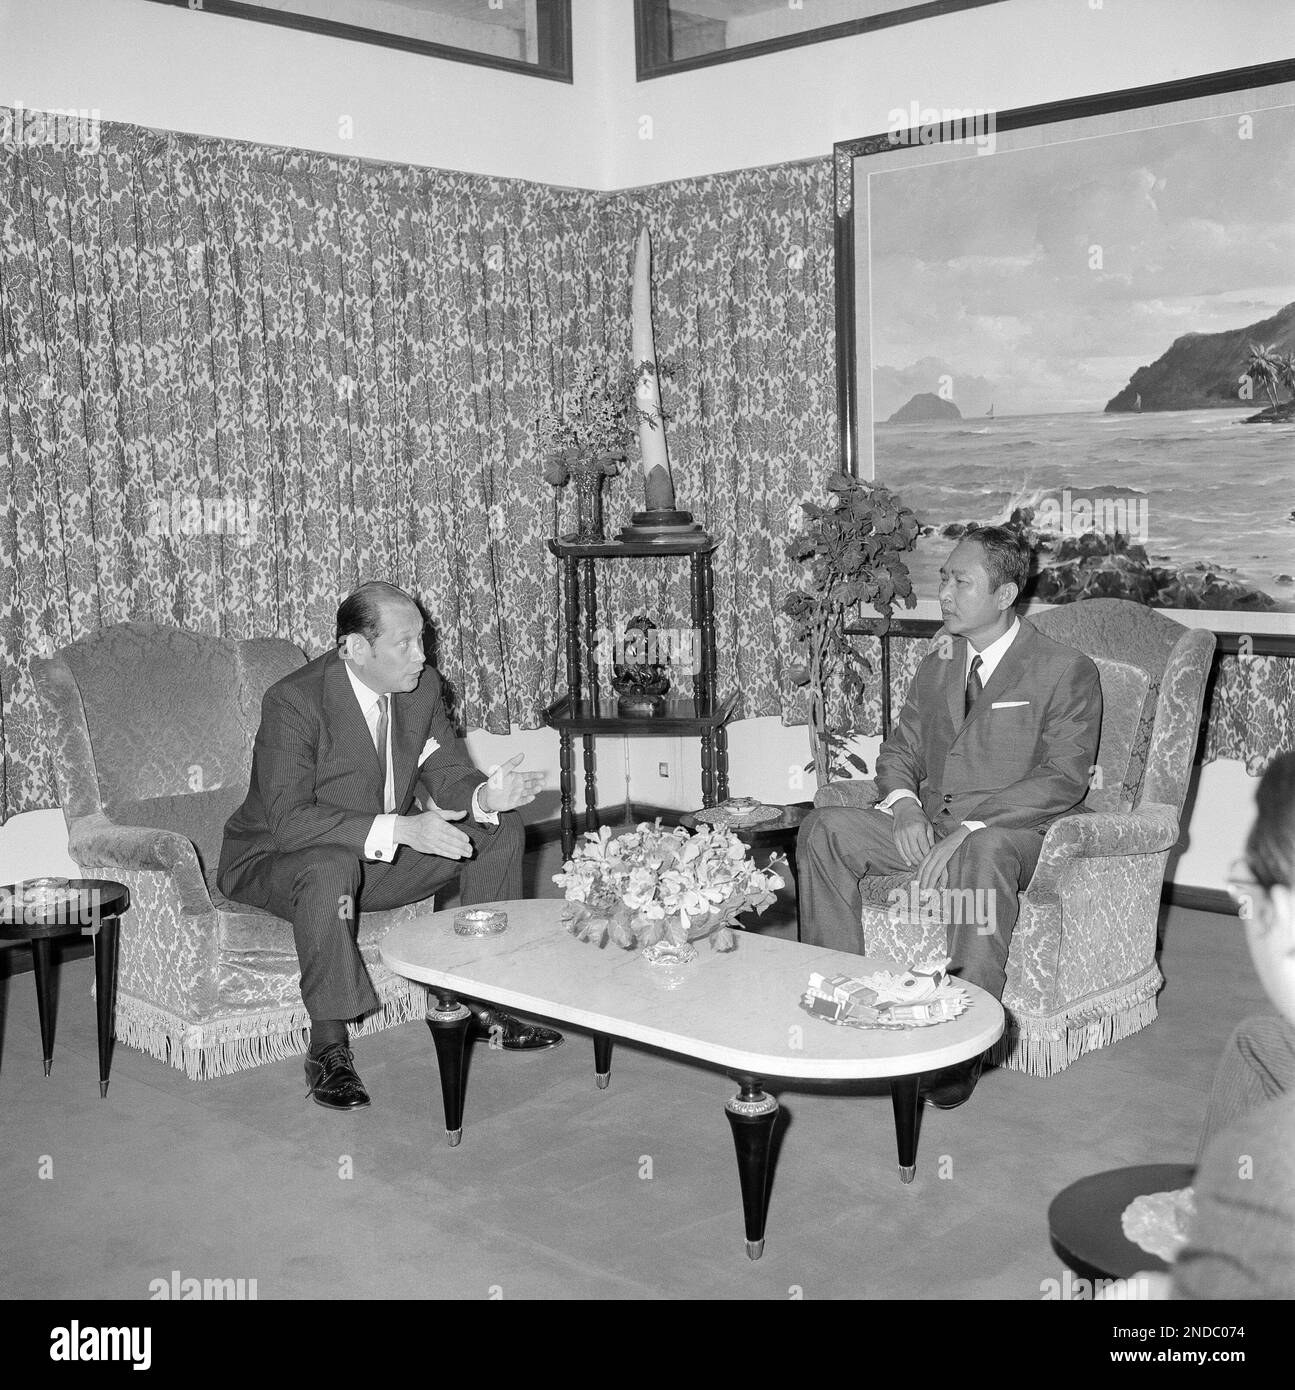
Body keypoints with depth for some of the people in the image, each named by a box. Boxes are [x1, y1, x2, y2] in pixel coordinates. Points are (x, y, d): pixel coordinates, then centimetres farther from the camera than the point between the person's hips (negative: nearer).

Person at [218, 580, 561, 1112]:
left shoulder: (421, 687, -6)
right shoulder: (293, 701, -26)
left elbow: (447, 775, -1)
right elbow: (289, 821, -33)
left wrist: (485, 796, -26)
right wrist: (399, 828, -41)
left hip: (379, 856, 7)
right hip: (277, 861, -6)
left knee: (499, 829, -4)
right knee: (329, 867, -41)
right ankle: (327, 1047, -25)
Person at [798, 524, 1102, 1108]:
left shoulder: (1065, 670, -5)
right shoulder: (937, 664, 15)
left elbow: (1065, 778, -14)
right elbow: (899, 750, 17)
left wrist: (968, 828, -25)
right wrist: (904, 804, -8)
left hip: (1009, 833, -6)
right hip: (925, 823, 6)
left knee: (983, 852, -41)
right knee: (823, 828, -16)